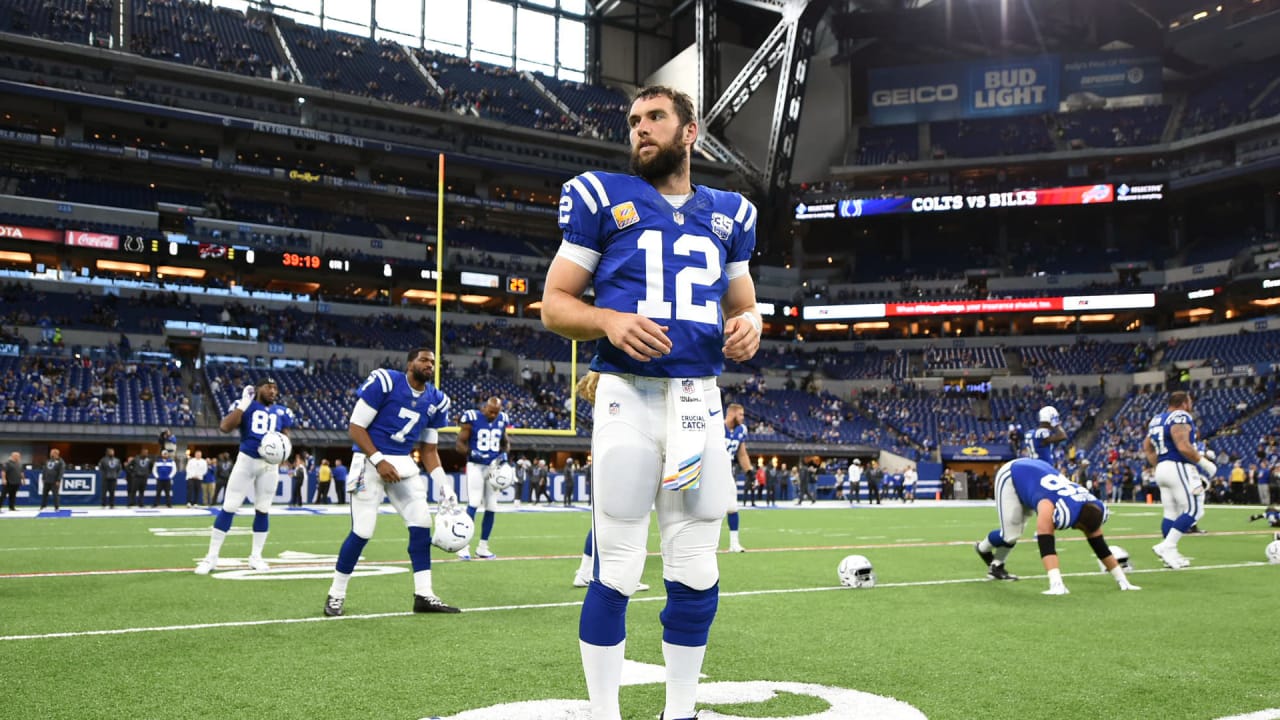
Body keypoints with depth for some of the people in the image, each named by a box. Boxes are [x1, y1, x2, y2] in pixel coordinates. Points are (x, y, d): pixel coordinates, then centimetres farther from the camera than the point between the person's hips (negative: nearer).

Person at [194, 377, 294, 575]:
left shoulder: (281, 412, 9)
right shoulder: (245, 406, -1)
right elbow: (225, 427, -15)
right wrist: (244, 403, -15)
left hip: (270, 465, 3)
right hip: (246, 460, -3)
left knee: (263, 510, 8)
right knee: (229, 507, -4)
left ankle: (255, 556, 20)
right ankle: (212, 557, 4)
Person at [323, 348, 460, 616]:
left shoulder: (436, 400, 5)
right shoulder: (384, 382, -14)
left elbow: (429, 448, 12)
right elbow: (355, 428, -13)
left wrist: (443, 484, 1)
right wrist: (379, 461, -22)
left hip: (404, 464, 6)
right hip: (370, 461, -6)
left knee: (422, 523, -3)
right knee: (362, 531, -7)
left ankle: (424, 595, 5)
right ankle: (336, 594, 11)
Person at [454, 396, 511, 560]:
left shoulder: (502, 420, 4)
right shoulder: (472, 418, -10)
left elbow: (505, 443, 19)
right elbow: (459, 444, -7)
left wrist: (504, 453, -1)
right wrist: (471, 452, -24)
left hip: (494, 467, 5)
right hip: (476, 466, -5)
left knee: (492, 507, 4)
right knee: (474, 503, -17)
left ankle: (482, 547, 15)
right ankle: (464, 546, -13)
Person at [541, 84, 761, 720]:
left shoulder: (727, 214, 16)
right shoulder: (602, 198, 5)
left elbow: (742, 303, 23)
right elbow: (554, 304, 5)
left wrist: (750, 321, -2)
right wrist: (609, 321, -16)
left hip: (700, 401, 3)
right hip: (628, 397, -3)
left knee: (695, 574, 7)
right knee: (616, 571, -1)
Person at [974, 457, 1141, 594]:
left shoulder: (1091, 508, -21)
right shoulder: (1049, 508, -44)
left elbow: (1100, 545, -13)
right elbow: (1046, 544, -51)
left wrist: (1122, 580, -14)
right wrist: (1056, 584, -61)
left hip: (1035, 472, 7)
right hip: (1010, 475, -7)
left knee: (1015, 532, 9)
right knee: (1010, 534, -10)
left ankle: (996, 566, 31)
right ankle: (983, 548, 21)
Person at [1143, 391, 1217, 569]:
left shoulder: (1156, 420, 17)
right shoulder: (1181, 417, -11)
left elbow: (1147, 448, 20)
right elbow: (1183, 447, -22)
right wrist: (1204, 462, -13)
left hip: (1162, 468, 9)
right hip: (1179, 468, -9)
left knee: (1171, 513, 11)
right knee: (1194, 510, -6)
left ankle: (1170, 554, 10)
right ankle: (1166, 547, -13)